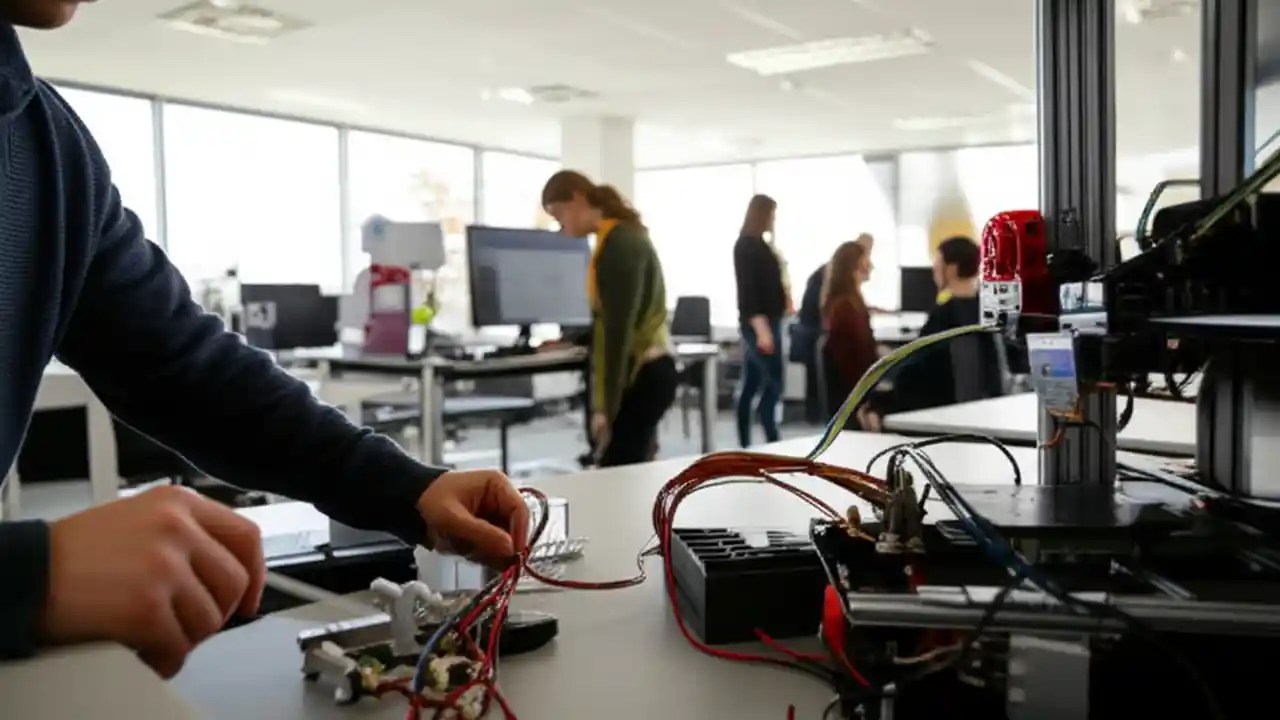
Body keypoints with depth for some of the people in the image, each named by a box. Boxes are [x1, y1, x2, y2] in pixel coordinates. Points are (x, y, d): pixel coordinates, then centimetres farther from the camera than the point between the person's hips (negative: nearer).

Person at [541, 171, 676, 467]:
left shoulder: (619, 244, -16)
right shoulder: (619, 238, 14)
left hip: (642, 376, -10)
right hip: (642, 373, 10)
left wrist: (606, 406, -21)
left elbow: (619, 328, -21)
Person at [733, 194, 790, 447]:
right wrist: (762, 328, -25)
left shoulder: (756, 244, 15)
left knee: (751, 386, 9)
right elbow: (747, 290, -20)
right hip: (759, 323, -9)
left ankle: (744, 445, 13)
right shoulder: (747, 245, -12)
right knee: (772, 385, -10)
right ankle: (772, 442, -9)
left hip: (765, 321, 9)